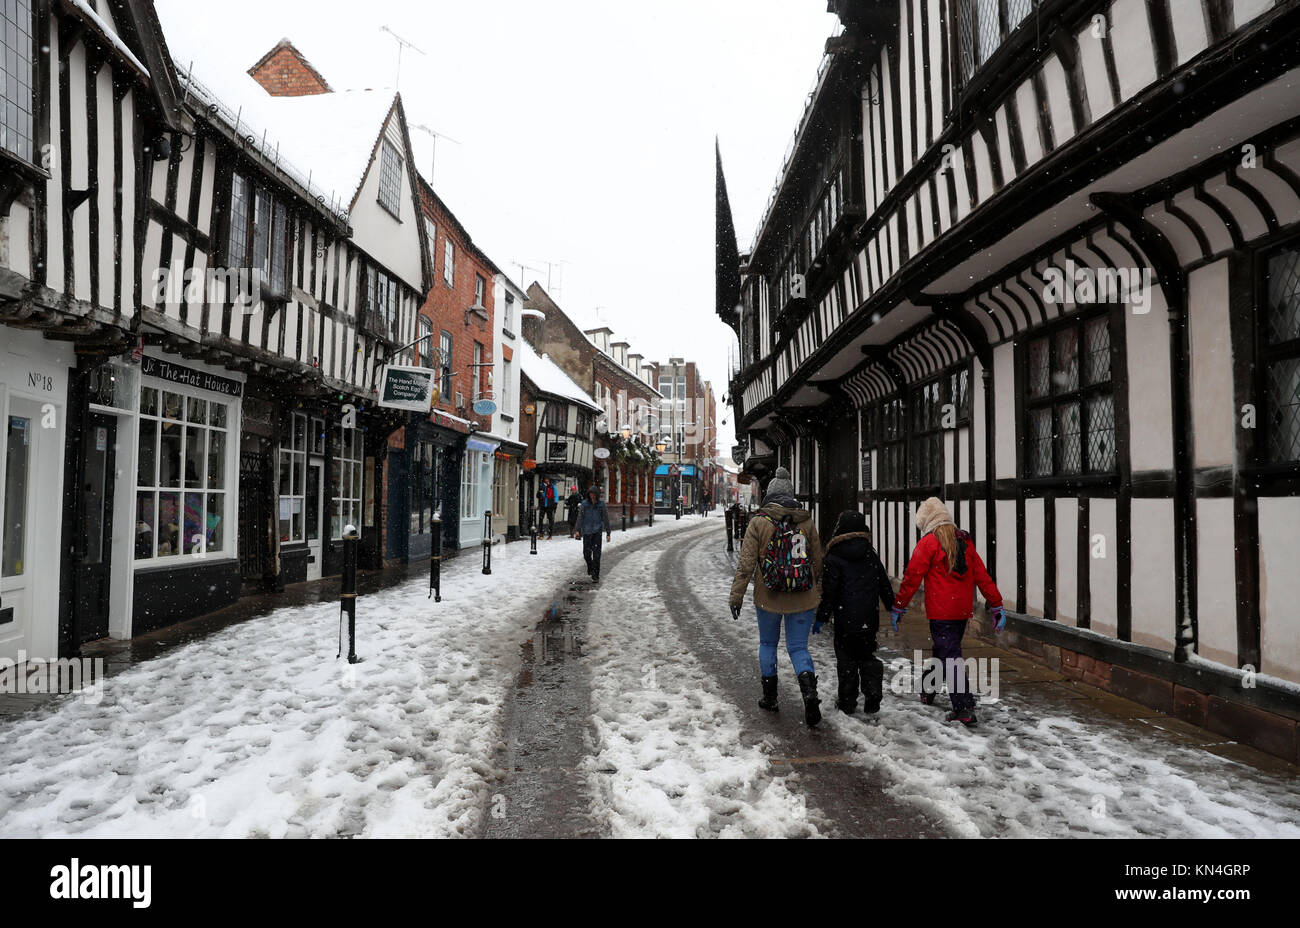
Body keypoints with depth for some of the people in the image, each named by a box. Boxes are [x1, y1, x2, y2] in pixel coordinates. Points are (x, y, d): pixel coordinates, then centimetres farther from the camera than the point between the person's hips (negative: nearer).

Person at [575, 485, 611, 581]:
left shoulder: (601, 503, 1)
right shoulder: (584, 503, 2)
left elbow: (605, 518, 5)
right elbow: (580, 517, 2)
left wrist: (608, 532, 4)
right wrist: (578, 530, -8)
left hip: (597, 531, -1)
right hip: (586, 531, 1)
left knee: (596, 553, -7)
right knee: (586, 553, 4)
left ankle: (595, 575, -1)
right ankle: (590, 567, 34)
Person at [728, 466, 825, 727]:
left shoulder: (758, 523, -8)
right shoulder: (806, 522, 0)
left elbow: (746, 564, -9)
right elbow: (818, 561, 7)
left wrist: (736, 595, -3)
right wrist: (818, 589, 21)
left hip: (768, 598, -1)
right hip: (802, 599, 2)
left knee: (767, 644, 18)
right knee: (798, 647, 9)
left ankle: (769, 697, 24)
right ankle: (809, 692, -15)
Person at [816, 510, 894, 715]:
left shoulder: (834, 559, -12)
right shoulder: (871, 555, 5)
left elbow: (829, 592, -12)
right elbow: (884, 585, 11)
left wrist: (822, 616, -2)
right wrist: (892, 607, 24)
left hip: (845, 621, -4)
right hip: (869, 620, 4)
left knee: (846, 660, 7)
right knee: (868, 656, 17)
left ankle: (847, 702, 12)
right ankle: (873, 695, 8)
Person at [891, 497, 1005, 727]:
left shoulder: (928, 543, -9)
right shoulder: (965, 541, 9)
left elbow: (912, 578, -9)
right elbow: (982, 576, 8)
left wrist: (898, 608, -1)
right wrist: (996, 606, 12)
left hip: (941, 612, -7)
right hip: (963, 611, 7)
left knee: (950, 656, -5)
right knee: (944, 650, 20)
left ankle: (964, 709, -10)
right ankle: (928, 691, 37)